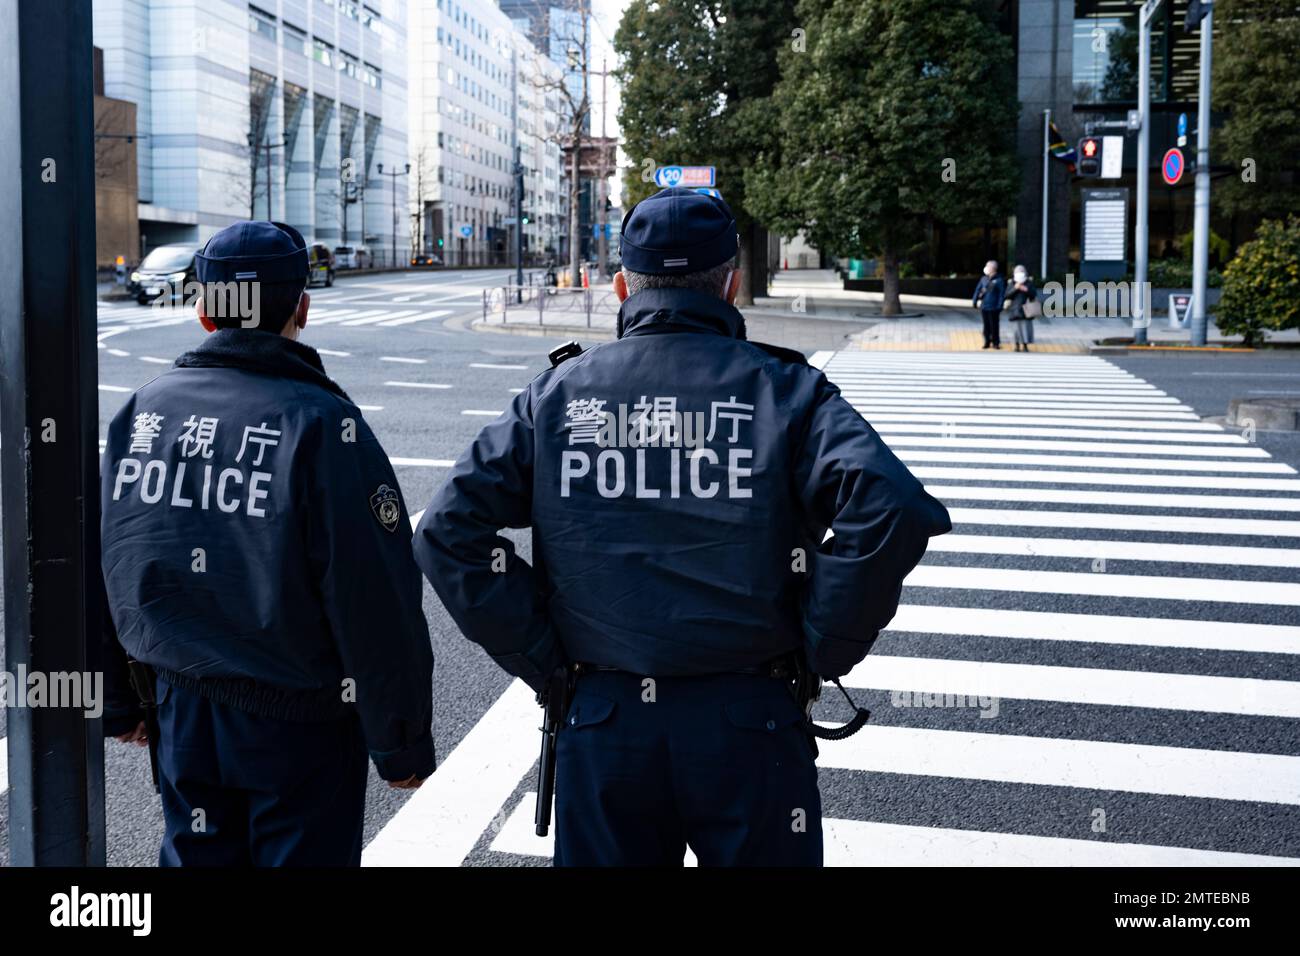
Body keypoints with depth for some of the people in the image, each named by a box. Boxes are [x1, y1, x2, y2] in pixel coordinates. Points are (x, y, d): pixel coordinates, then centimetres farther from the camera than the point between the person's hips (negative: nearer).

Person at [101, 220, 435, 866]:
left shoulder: (141, 413, 0)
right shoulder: (321, 424, -17)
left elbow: (101, 570, 8)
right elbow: (377, 605, -18)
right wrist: (403, 743, -8)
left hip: (182, 715, 5)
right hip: (298, 723, -5)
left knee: (196, 853, 20)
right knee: (298, 853, 9)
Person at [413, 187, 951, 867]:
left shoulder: (557, 394, 0)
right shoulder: (782, 390, -6)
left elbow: (449, 529, -5)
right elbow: (893, 510, -21)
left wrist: (539, 657, -2)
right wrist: (824, 649, -9)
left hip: (601, 724, 2)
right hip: (749, 726, -1)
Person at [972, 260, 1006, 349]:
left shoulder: (999, 280, -7)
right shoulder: (984, 279, 8)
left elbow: (1002, 294, -9)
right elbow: (978, 290, 11)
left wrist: (999, 306, -15)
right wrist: (974, 301, 5)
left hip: (993, 308, -5)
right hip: (984, 306, 5)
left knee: (994, 326, 2)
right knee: (986, 325, 11)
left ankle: (996, 343, 12)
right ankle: (987, 342, 19)